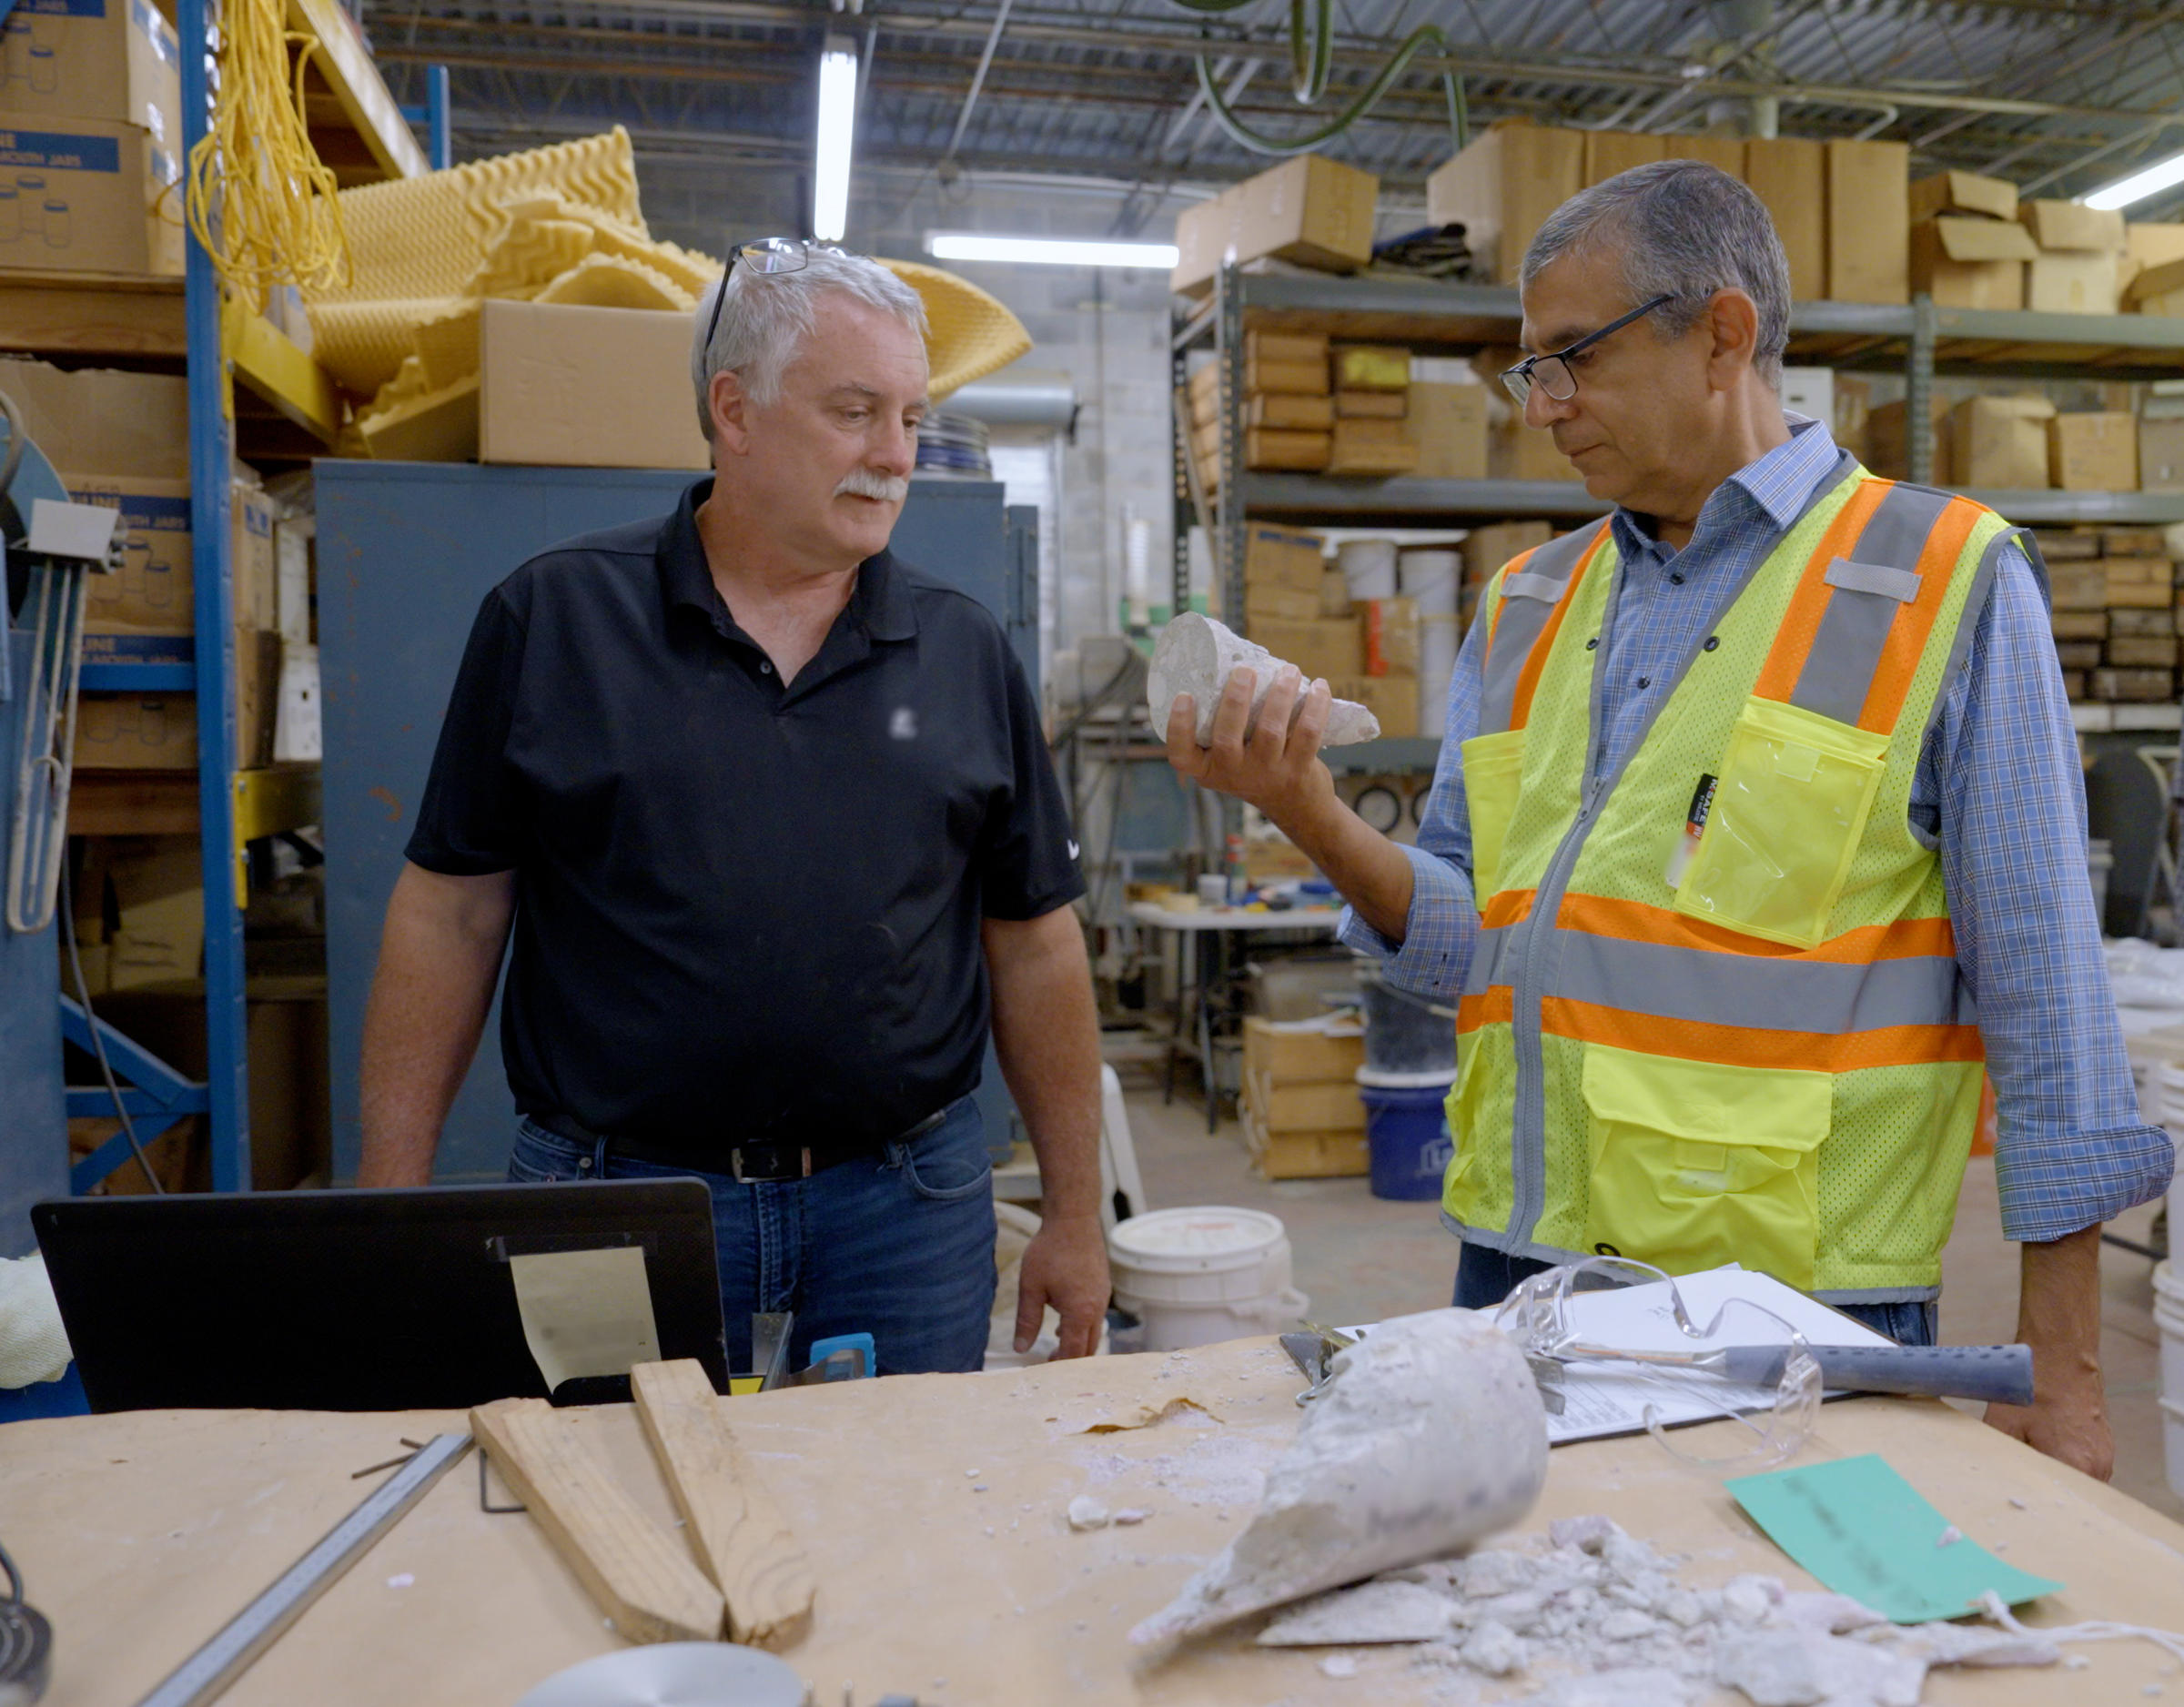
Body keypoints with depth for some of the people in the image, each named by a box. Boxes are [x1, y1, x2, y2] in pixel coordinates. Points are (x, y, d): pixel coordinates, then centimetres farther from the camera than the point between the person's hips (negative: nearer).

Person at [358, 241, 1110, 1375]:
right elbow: (450, 913, 1)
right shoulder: (551, 618, -1)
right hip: (612, 1195, -1)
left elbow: (1034, 946, 5)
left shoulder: (967, 653, 3)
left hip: (905, 1206, 2)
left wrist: (1074, 1217, 6)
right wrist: (393, 1206, -2)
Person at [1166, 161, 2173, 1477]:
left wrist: (2063, 1368, -7)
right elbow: (1472, 937, 9)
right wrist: (1313, 817, -10)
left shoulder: (1948, 586, -4)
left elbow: (2042, 987, -6)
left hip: (1799, 1305, -4)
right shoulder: (1527, 608, 11)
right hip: (1517, 1269, 5)